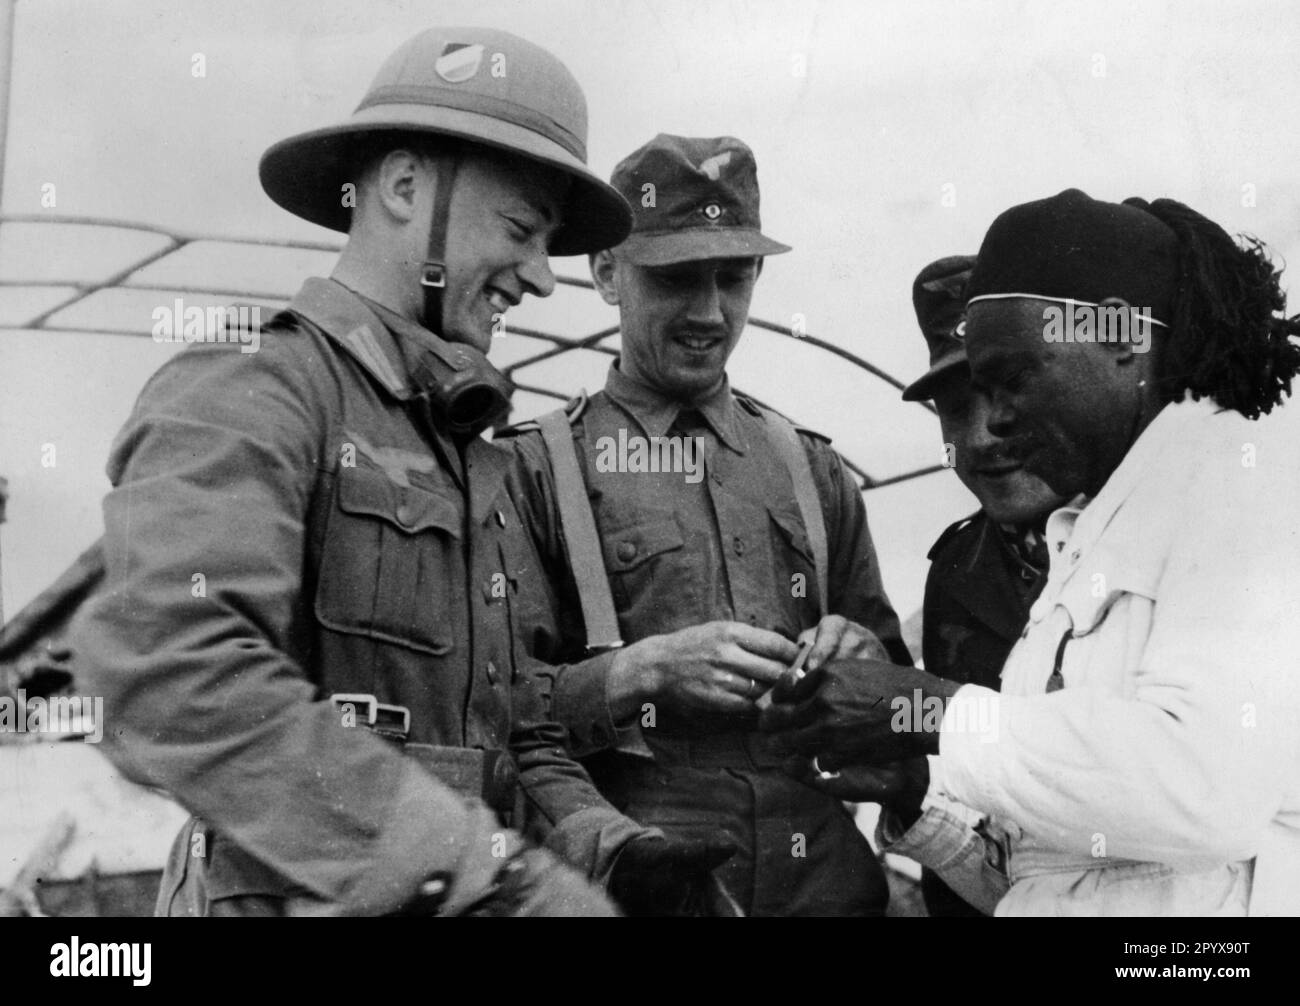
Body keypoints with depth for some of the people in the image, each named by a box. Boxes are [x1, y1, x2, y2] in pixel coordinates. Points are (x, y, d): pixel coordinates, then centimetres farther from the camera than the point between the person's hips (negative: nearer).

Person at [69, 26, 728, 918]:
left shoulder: (475, 461, 14)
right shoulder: (245, 398, -12)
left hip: (469, 884, 8)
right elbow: (173, 673, -29)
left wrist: (604, 844, -6)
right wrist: (492, 872, -31)